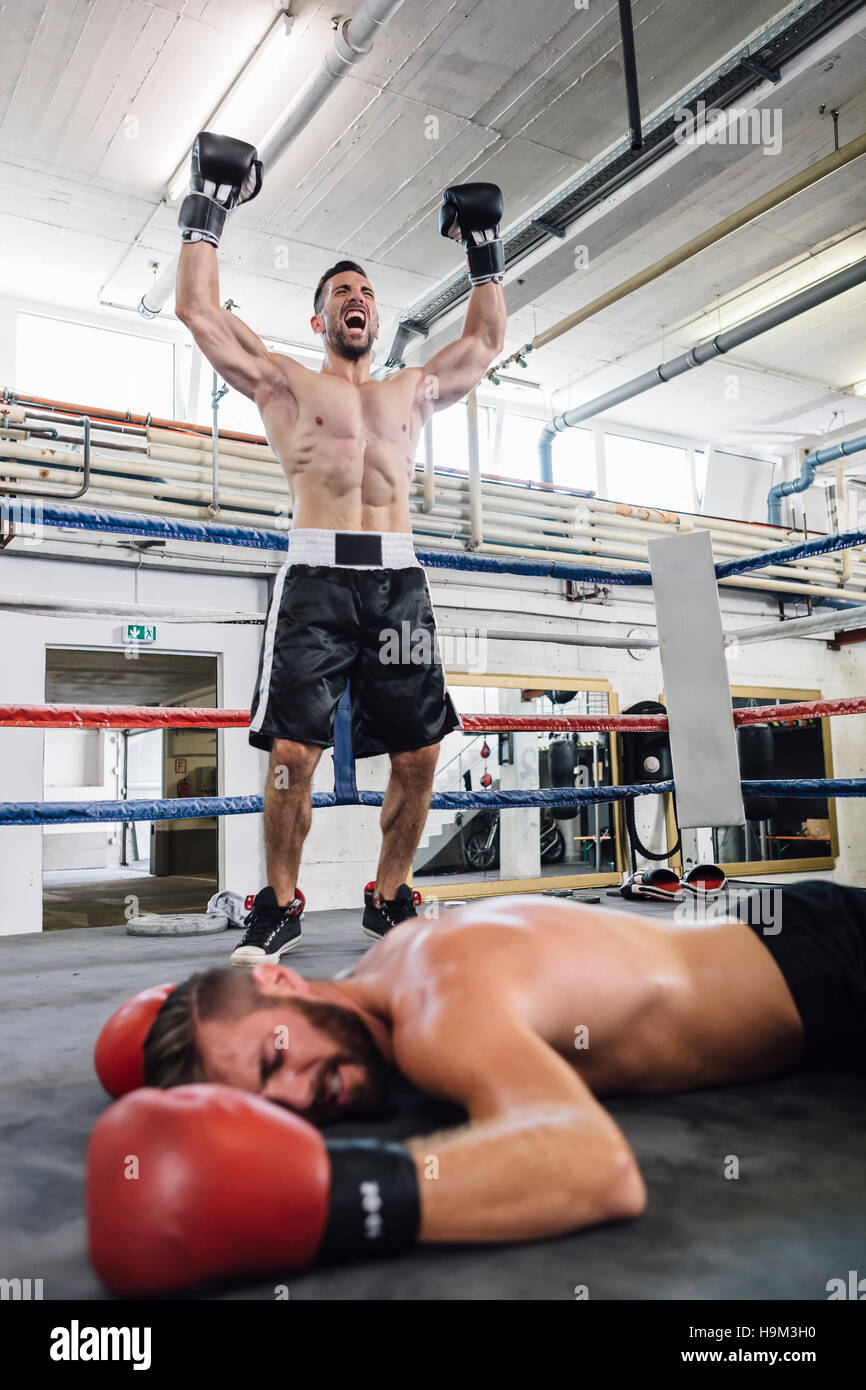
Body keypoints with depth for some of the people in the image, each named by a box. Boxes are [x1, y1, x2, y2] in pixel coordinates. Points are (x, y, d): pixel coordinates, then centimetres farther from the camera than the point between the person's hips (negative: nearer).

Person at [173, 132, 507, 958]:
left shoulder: (414, 390, 26)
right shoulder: (286, 382, 16)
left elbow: (488, 338, 35)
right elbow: (198, 308, 12)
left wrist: (483, 250, 35)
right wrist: (207, 208, 18)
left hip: (399, 579, 4)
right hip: (318, 576, -3)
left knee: (419, 752, -3)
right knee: (293, 750, -13)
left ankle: (389, 895, 15)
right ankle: (280, 903, 5)